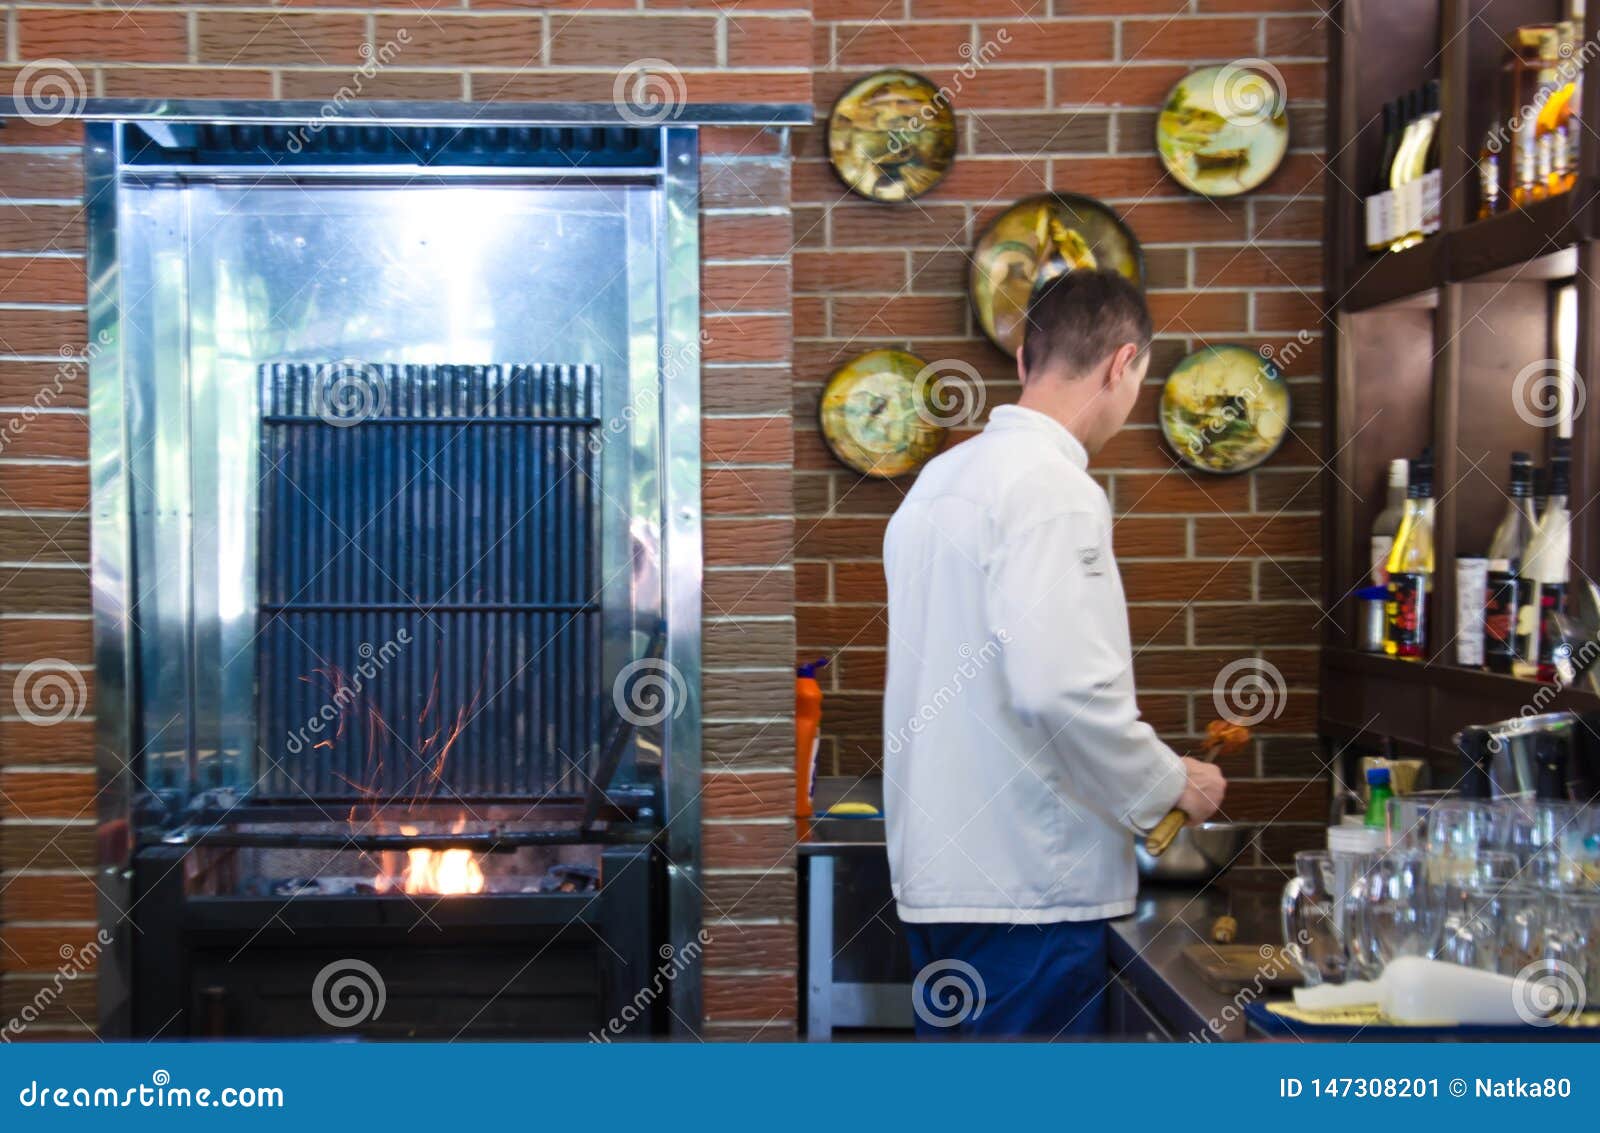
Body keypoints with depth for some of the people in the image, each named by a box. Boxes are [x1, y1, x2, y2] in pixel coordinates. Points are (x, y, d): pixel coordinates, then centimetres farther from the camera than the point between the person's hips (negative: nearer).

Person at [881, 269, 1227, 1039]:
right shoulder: (1056, 491, -16)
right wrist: (1171, 784, -10)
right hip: (1028, 886, -9)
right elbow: (1063, 688, -27)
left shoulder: (940, 478, 13)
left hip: (940, 871, 9)